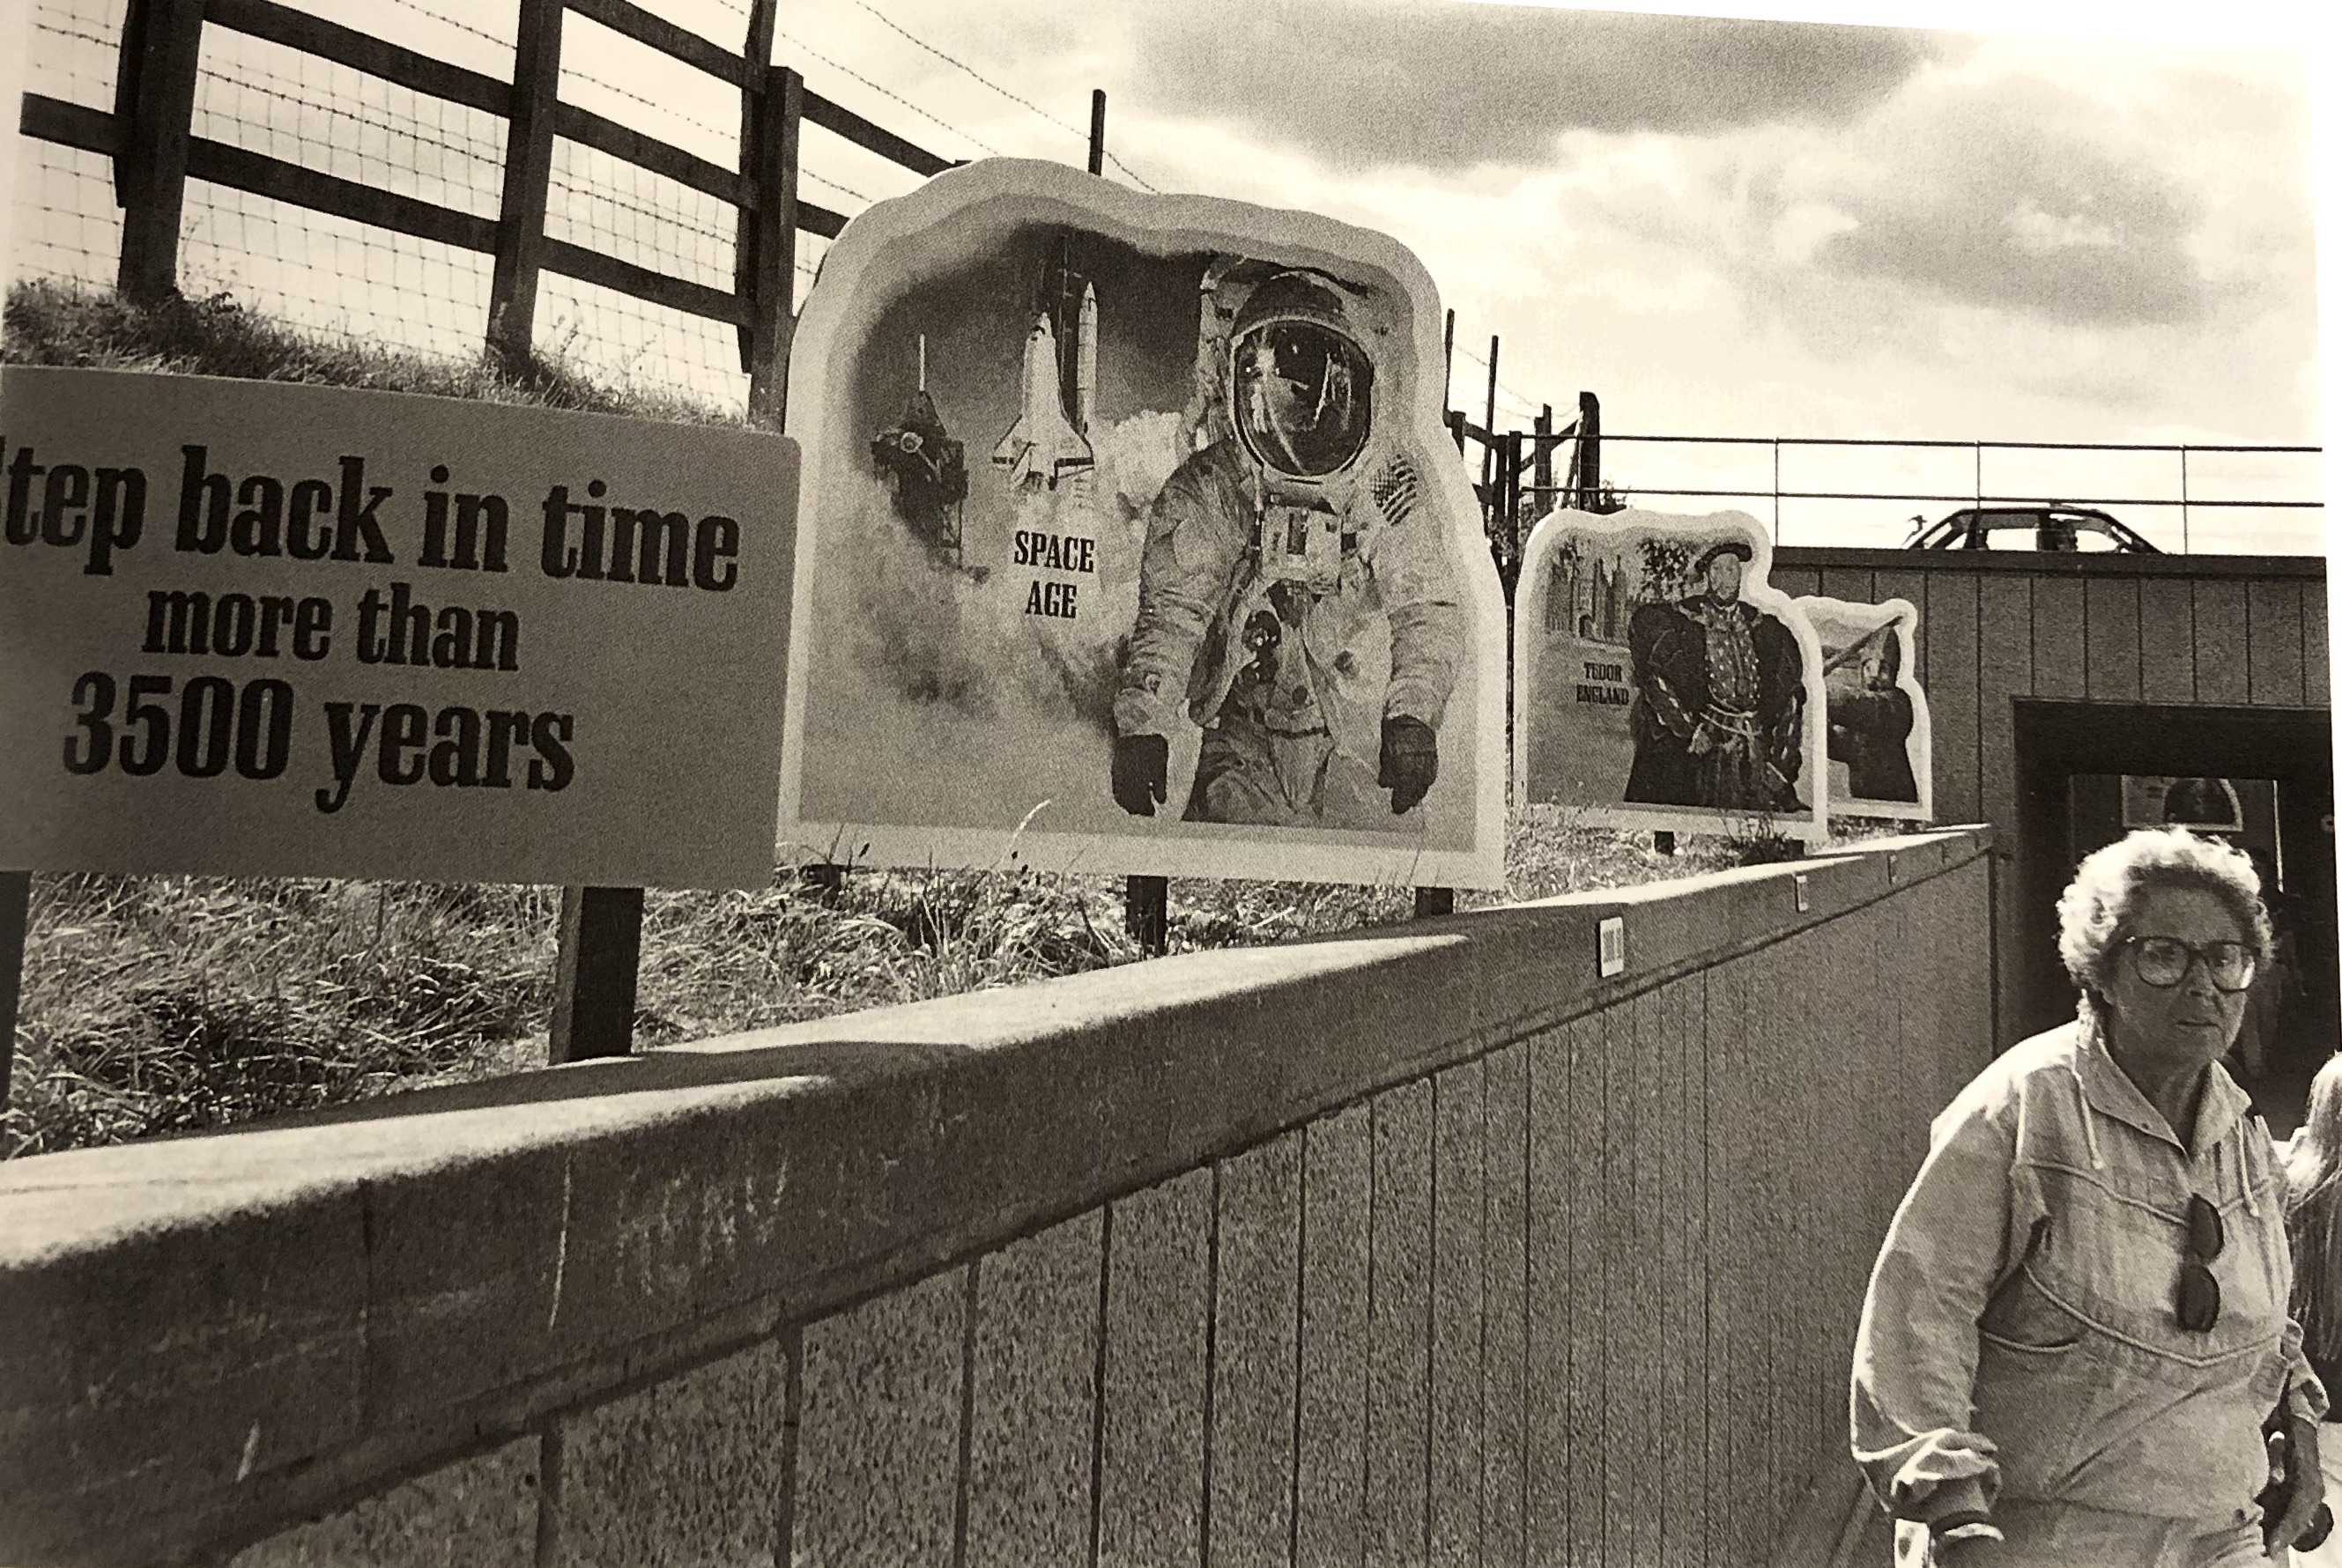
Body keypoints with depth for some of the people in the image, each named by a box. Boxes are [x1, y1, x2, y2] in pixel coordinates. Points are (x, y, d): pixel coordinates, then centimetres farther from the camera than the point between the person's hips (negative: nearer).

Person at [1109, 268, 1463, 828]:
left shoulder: (1391, 482, 0)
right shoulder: (1208, 488, -3)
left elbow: (1427, 609, 0)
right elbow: (1171, 610, -7)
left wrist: (1413, 714, -14)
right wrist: (1142, 723, -20)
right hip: (1244, 754, 0)